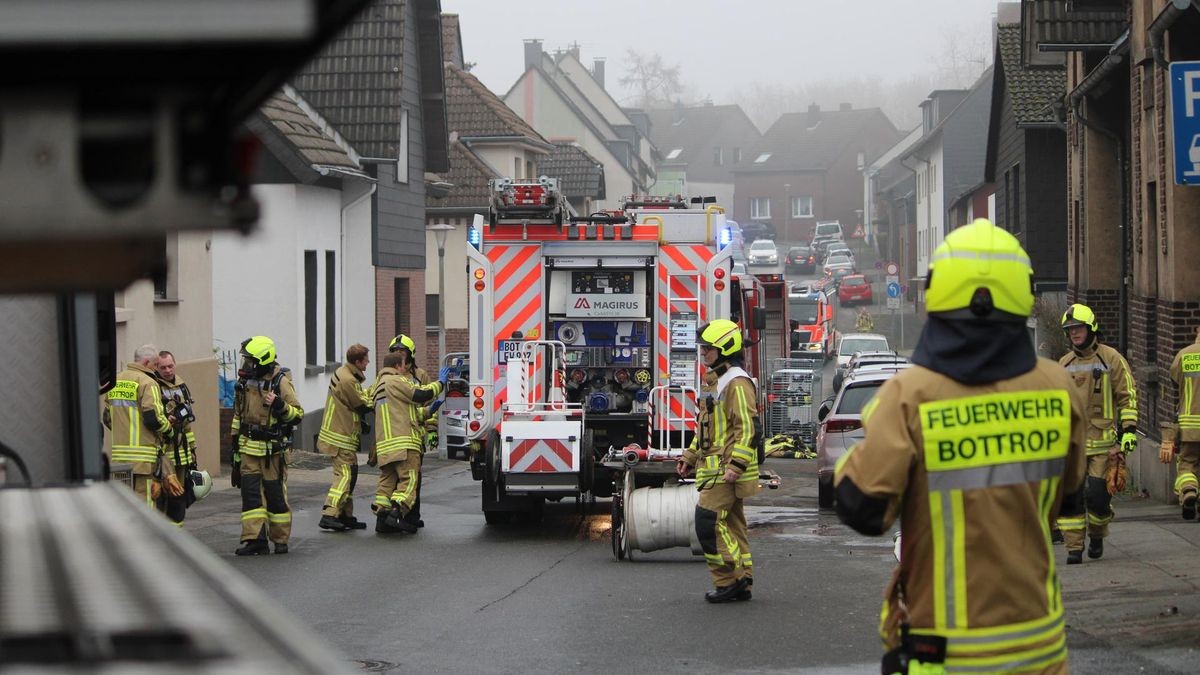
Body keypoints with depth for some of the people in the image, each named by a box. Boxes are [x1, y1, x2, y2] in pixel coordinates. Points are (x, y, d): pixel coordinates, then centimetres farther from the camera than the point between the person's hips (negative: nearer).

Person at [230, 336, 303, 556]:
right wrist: (235, 442, 19)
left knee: (275, 494, 1)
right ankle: (255, 539, -4)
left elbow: (298, 414, -9)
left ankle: (281, 540, 13)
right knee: (251, 492, -3)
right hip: (249, 447, 5)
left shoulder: (280, 382, -10)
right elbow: (238, 415, 20)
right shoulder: (245, 381, 8)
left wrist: (280, 406, -27)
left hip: (273, 449, -5)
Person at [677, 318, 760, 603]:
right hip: (713, 468, 10)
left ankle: (729, 579, -11)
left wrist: (737, 464, -26)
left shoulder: (737, 383, -13)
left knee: (709, 521, -14)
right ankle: (741, 582, 14)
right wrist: (689, 457, 23)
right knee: (730, 524, 11)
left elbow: (748, 428, -20)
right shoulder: (713, 381, 19)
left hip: (726, 471, -10)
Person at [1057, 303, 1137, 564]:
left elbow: (1127, 397, 0)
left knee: (1098, 496, -6)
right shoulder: (1064, 364, 13)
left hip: (1103, 441, -4)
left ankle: (1097, 534, 22)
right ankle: (1074, 547, -1)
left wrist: (1129, 432, -7)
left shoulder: (1111, 359, 0)